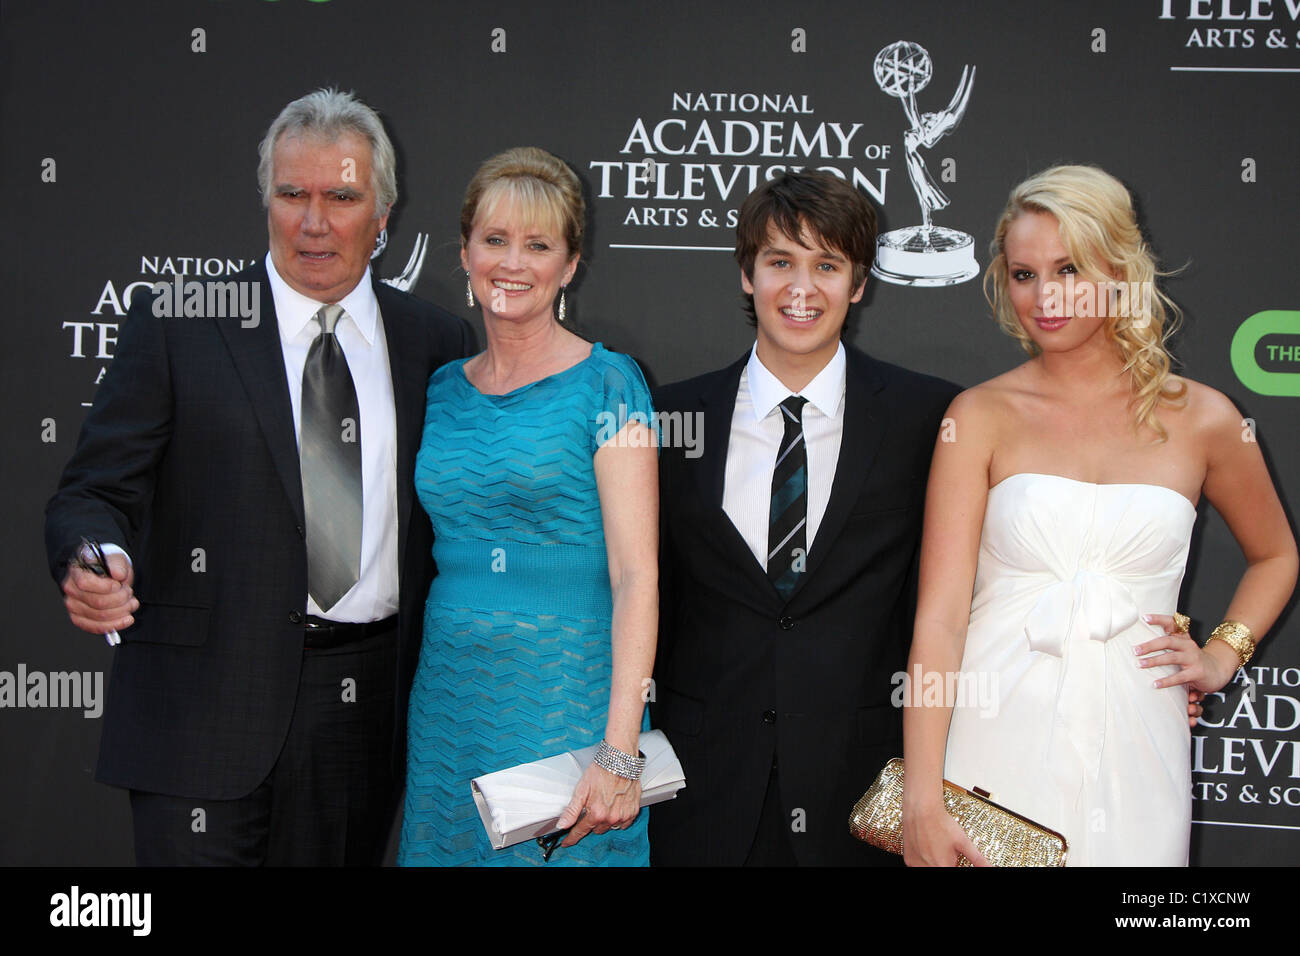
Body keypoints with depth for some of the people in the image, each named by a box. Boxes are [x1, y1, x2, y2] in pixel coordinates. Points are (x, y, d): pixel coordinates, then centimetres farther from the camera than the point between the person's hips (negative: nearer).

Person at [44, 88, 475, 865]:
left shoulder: (436, 341, 8)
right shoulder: (176, 327, 0)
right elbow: (96, 492, -3)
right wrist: (94, 562, -26)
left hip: (370, 707, 3)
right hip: (207, 703, -2)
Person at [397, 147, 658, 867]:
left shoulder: (606, 384, -7)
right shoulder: (441, 390, 9)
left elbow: (636, 573, -14)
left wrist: (619, 750, -22)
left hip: (567, 699, -5)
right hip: (449, 694, 5)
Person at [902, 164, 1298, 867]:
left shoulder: (1202, 419, 3)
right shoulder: (980, 416, -2)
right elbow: (939, 614, -10)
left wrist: (1222, 655, 6)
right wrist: (921, 800, -18)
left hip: (1129, 751, 2)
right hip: (996, 737, -1)